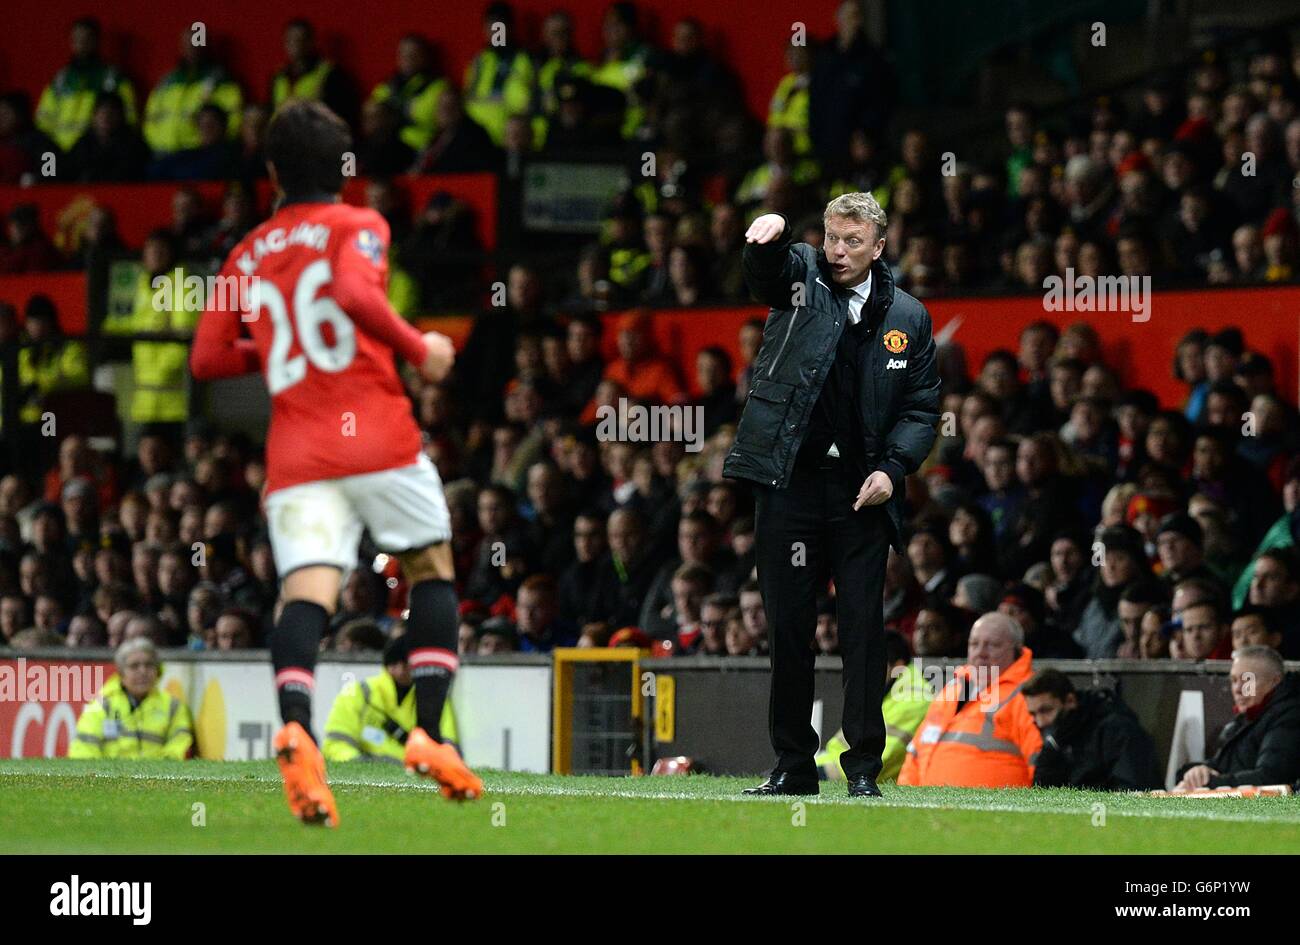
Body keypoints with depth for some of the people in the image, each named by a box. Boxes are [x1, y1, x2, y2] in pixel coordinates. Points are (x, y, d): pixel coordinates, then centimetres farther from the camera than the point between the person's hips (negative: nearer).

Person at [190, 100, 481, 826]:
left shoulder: (249, 254, 17)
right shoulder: (358, 226, 4)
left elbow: (208, 359, 15)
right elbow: (355, 292, -18)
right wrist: (420, 349, -6)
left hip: (294, 453, 3)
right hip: (378, 435, -3)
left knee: (306, 593, -11)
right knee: (432, 569, 16)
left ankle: (296, 727, -39)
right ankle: (430, 732, 5)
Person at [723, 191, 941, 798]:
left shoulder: (908, 317, 9)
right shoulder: (802, 279, 5)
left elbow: (922, 406, 10)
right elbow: (767, 267, -18)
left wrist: (893, 469, -6)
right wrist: (771, 234, -42)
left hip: (862, 493, 0)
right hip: (790, 482, 0)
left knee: (863, 628, -3)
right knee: (787, 627, 3)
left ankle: (864, 767, 2)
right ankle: (793, 766, 11)